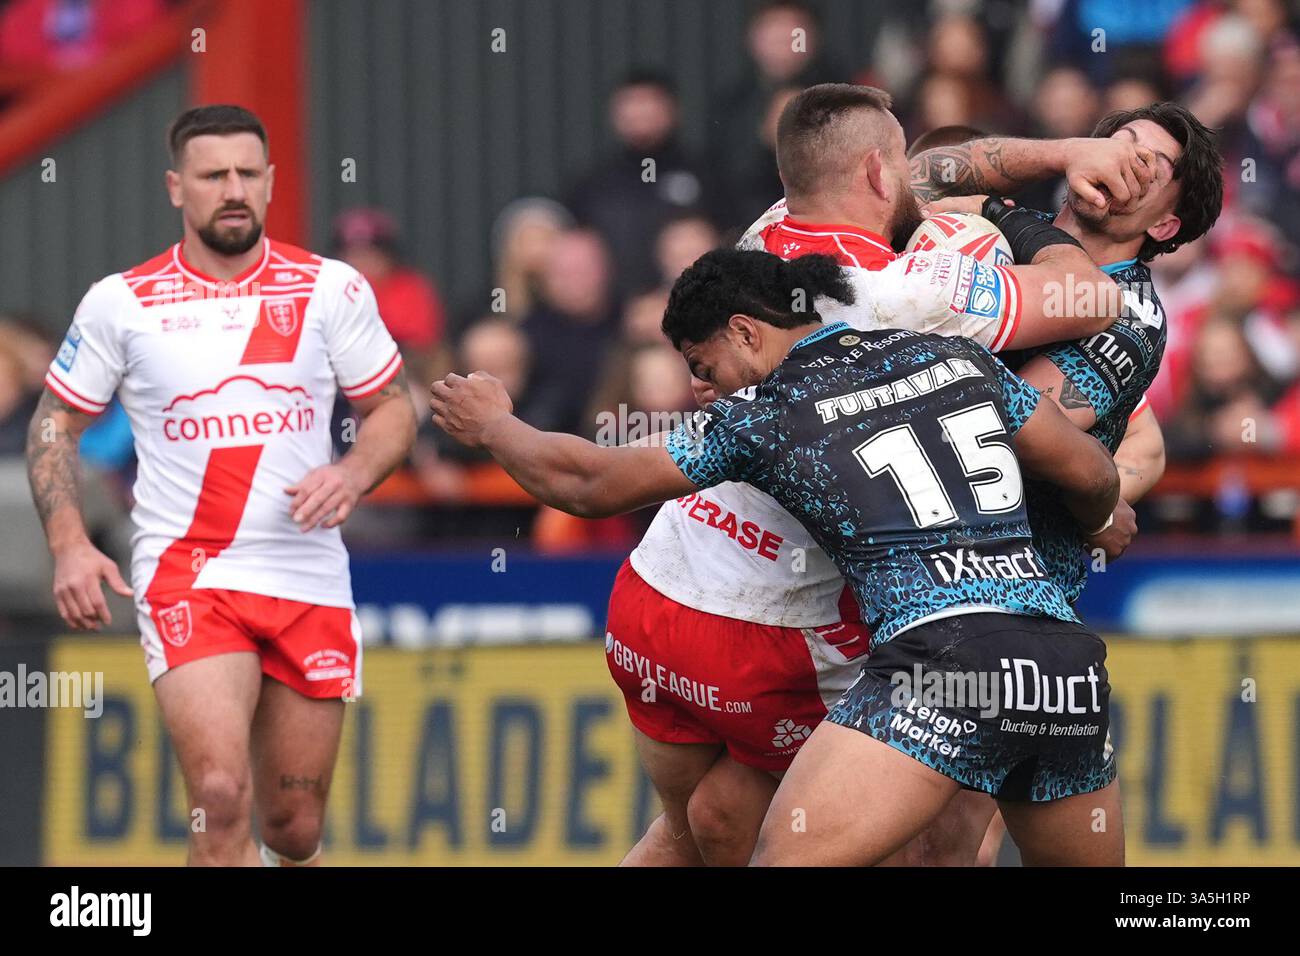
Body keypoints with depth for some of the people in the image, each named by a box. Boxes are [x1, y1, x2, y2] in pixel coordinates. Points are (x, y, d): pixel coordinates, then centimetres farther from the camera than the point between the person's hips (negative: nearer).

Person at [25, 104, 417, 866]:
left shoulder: (331, 288, 2)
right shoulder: (121, 303, 1)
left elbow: (394, 409, 9)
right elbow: (56, 424, 10)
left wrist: (353, 474, -13)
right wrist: (69, 544, -5)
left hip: (309, 580, 2)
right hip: (185, 576, -2)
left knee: (296, 828, 9)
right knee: (220, 796, -22)